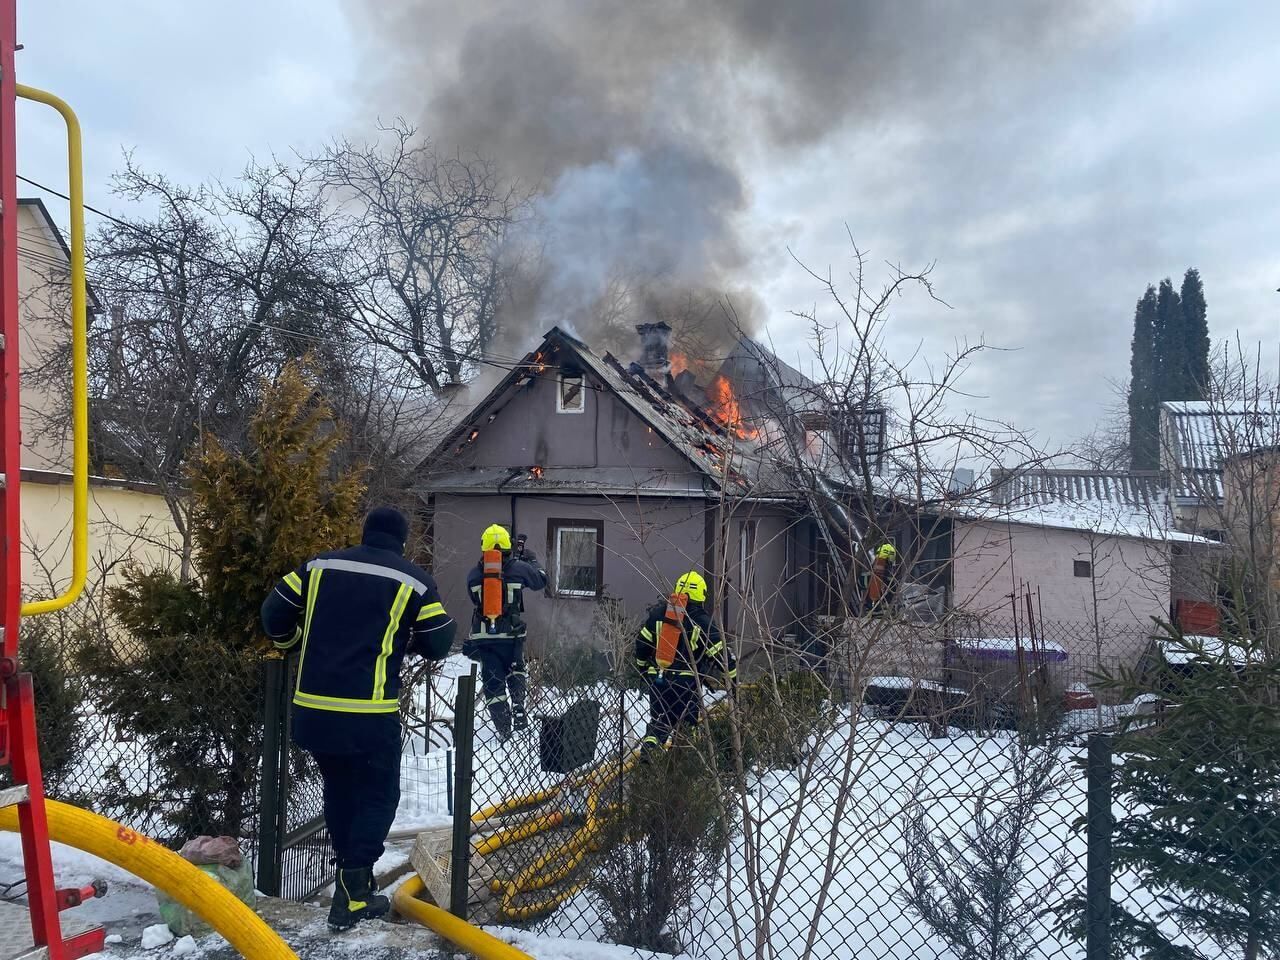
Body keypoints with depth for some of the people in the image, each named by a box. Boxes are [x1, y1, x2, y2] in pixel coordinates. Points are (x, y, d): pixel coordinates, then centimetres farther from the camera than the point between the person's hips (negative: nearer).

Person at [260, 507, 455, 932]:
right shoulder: (414, 580, -2)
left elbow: (274, 614, 9)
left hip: (313, 709, 5)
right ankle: (352, 893, 6)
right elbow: (438, 645, 2)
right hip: (369, 714, -4)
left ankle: (354, 877, 35)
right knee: (378, 794, 13)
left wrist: (296, 643, 29)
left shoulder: (319, 565, 7)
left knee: (339, 789, 22)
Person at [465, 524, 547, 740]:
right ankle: (518, 707, 4)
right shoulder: (519, 568, -7)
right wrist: (531, 559, 23)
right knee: (516, 672, 23)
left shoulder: (474, 574, -1)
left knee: (492, 682, 8)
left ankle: (503, 728, 8)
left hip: (483, 635, 1)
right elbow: (541, 581, 9)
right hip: (511, 633, -1)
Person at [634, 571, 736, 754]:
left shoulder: (658, 612, 4)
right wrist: (731, 679, 3)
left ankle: (647, 753, 5)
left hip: (657, 679, 4)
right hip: (687, 682, -3)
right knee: (687, 723, 9)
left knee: (658, 720, 16)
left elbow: (641, 642, 8)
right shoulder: (702, 621, -6)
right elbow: (720, 652, -7)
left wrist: (643, 667, 22)